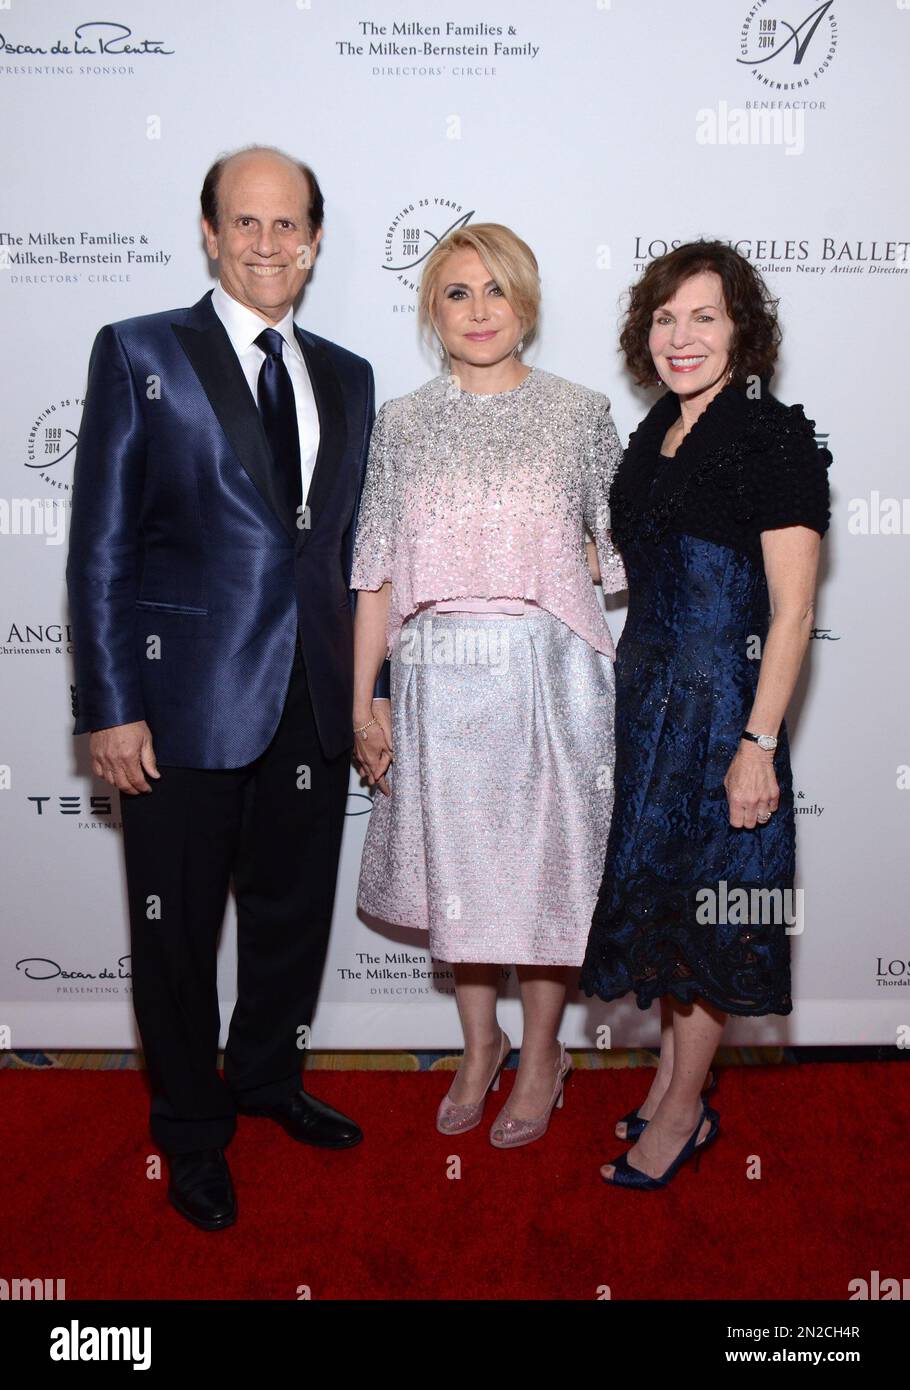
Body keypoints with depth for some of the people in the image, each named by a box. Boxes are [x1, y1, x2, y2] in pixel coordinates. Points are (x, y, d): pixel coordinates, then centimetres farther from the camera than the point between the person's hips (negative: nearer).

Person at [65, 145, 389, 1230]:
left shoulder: (346, 377, 12)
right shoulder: (139, 354, -2)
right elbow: (102, 548, -7)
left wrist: (366, 682, 10)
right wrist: (111, 710, -12)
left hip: (314, 704, 5)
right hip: (187, 702, -4)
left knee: (294, 910, 18)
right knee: (178, 928, 10)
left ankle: (266, 1076, 43)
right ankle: (192, 1131, 32)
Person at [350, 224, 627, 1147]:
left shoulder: (580, 413, 3)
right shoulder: (403, 423, 5)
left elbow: (623, 553, 10)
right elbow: (377, 570, 3)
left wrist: (544, 565, -4)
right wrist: (361, 700, 2)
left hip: (547, 672, -1)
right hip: (439, 679, 2)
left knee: (545, 859, 7)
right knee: (456, 860, 11)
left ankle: (541, 1053, 29)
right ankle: (480, 1044, 33)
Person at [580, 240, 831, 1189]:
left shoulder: (775, 438, -12)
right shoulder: (659, 430, 10)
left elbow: (791, 611, -16)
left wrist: (757, 744, -19)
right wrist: (632, 681, 16)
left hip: (720, 699, -8)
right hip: (646, 687, 8)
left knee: (702, 901, 3)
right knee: (657, 888, 15)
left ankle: (684, 1111, 22)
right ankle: (668, 1085, 32)